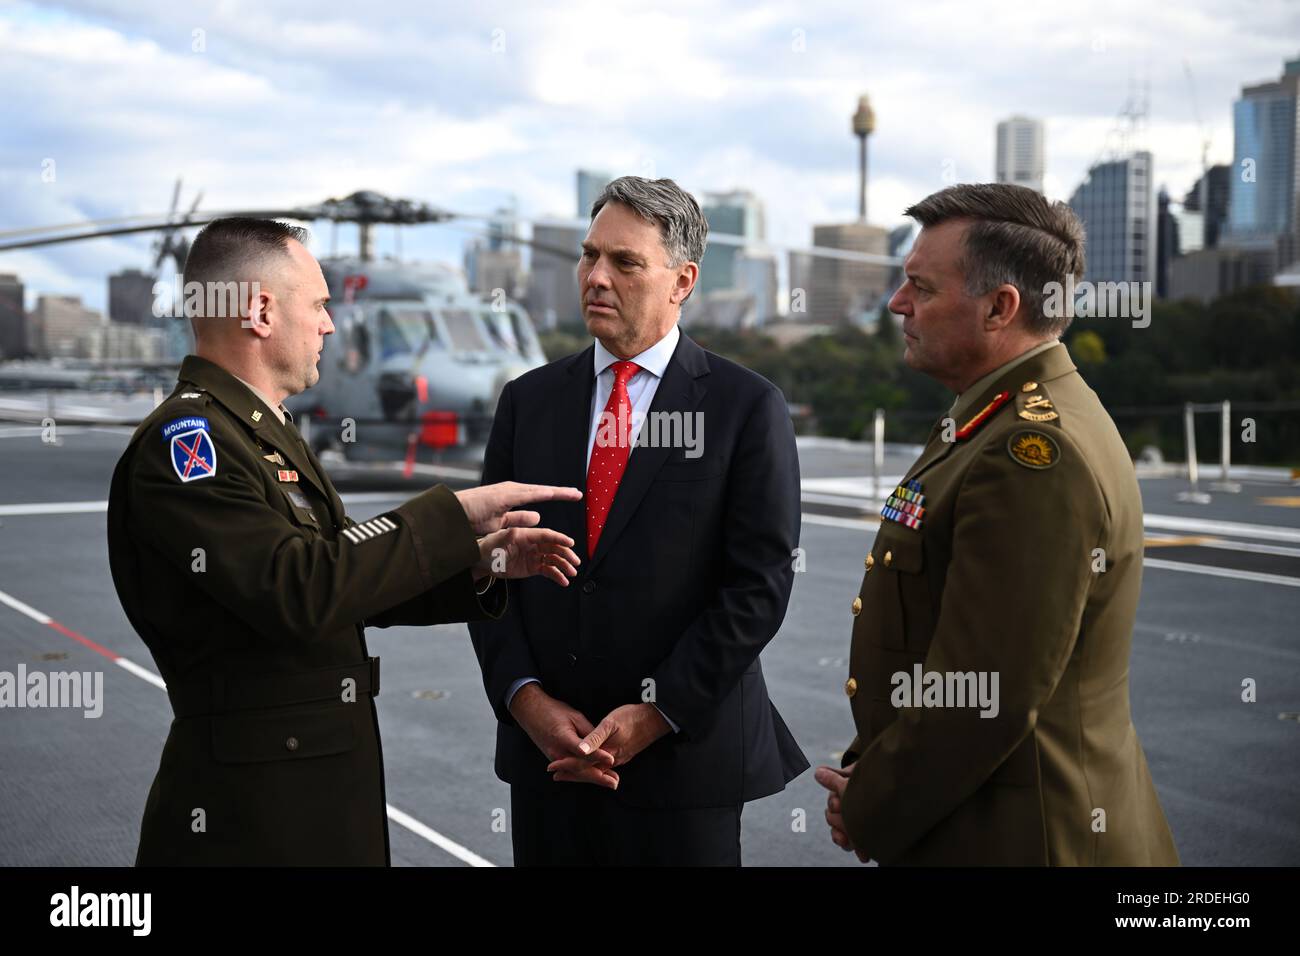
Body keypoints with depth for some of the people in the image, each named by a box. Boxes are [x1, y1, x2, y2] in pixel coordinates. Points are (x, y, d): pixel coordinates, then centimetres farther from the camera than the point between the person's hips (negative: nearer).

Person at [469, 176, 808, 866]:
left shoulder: (747, 407, -3)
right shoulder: (529, 401, 7)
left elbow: (759, 583, -8)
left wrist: (656, 715, -12)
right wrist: (526, 699, -7)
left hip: (685, 756, -3)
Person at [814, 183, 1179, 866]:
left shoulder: (1036, 457, -24)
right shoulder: (1014, 426, 10)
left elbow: (986, 701, -26)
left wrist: (869, 815, -13)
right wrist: (868, 770, 4)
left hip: (1006, 839, -9)